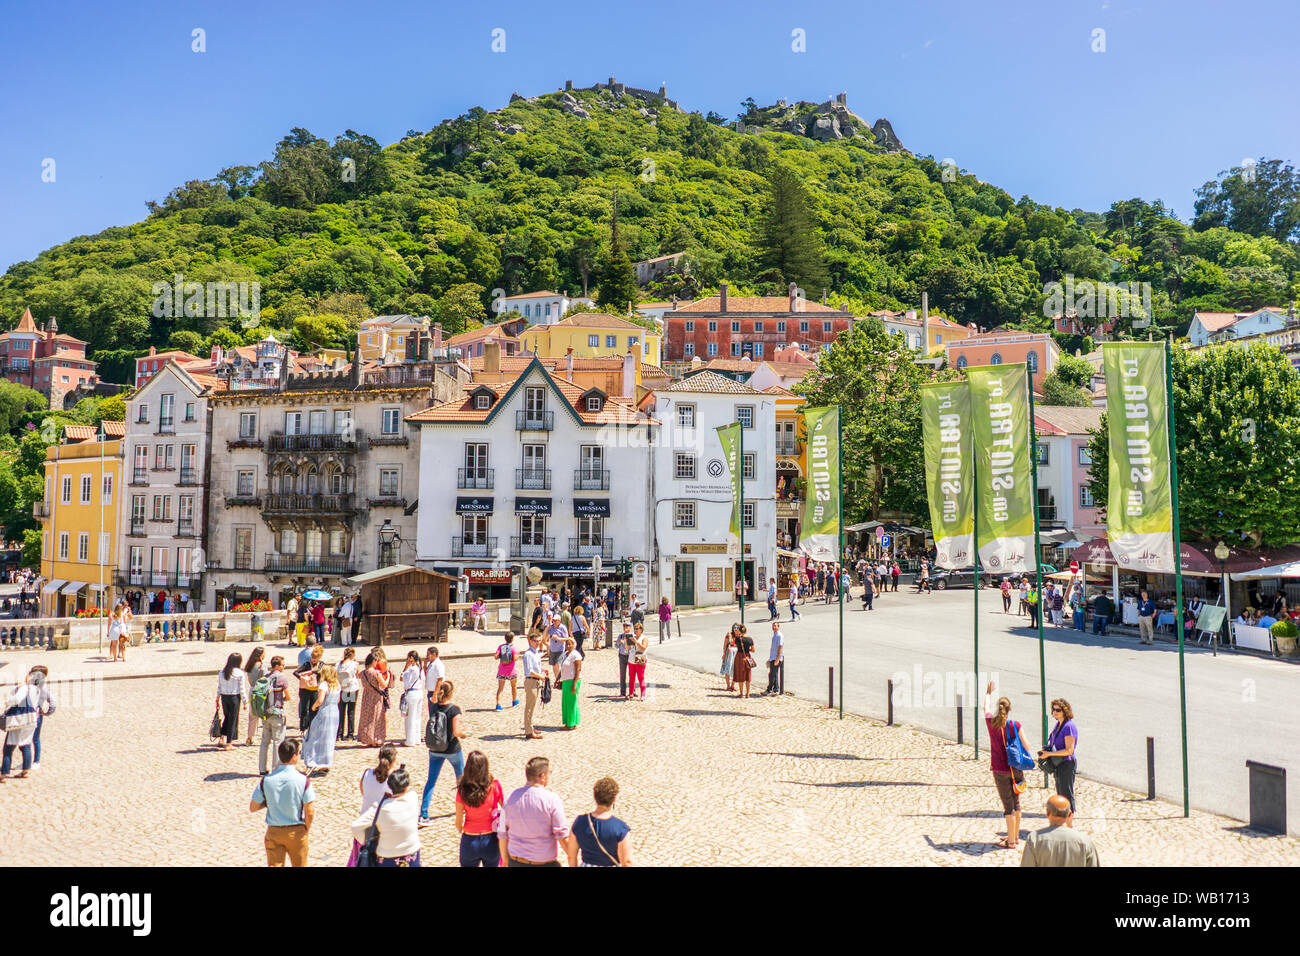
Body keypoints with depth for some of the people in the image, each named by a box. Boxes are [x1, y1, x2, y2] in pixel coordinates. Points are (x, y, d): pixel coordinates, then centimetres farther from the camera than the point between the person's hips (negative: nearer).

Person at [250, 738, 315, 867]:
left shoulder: (266, 780, -8)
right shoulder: (303, 780, -14)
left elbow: (252, 808, -2)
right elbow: (310, 812, -12)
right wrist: (307, 831, 4)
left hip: (273, 832, 1)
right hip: (297, 832, -1)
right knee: (299, 865, 17)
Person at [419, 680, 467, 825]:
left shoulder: (433, 708, -3)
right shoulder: (454, 709, -18)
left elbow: (431, 727, 7)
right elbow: (456, 732, -22)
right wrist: (464, 734, 1)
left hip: (435, 750, 3)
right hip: (452, 749, -3)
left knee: (431, 781, 6)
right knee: (461, 776, 21)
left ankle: (423, 815, -3)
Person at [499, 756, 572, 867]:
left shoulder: (511, 798, -2)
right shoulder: (552, 799, -14)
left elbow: (502, 835, 4)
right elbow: (562, 836, -13)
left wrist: (505, 861, 17)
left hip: (516, 862, 4)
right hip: (545, 862, -4)